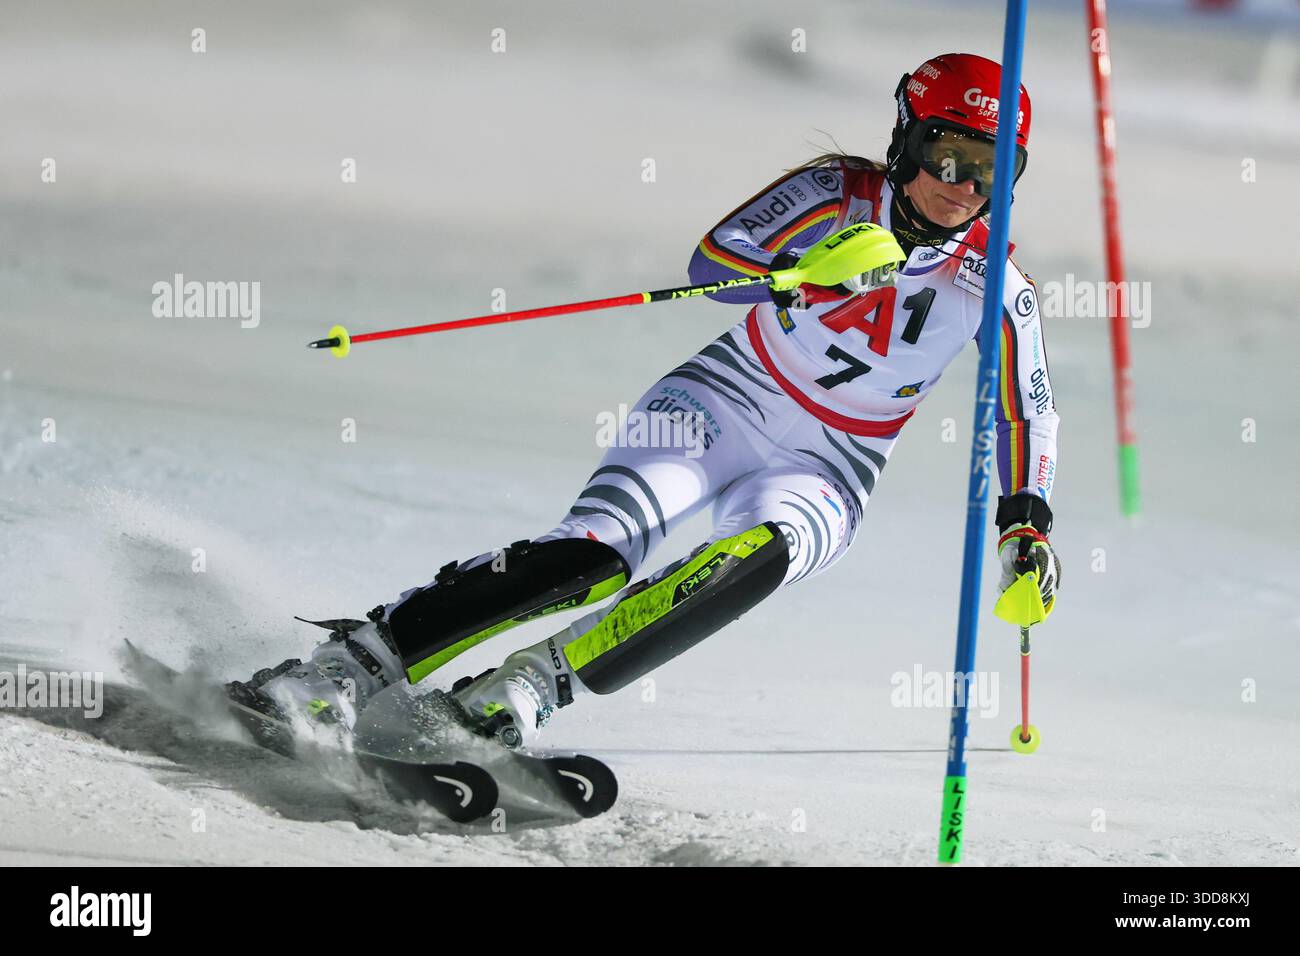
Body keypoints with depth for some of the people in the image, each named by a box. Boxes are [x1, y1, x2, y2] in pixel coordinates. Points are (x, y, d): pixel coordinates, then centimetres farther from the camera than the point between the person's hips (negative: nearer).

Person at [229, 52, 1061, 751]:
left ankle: (533, 686, -39)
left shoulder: (994, 287, -8)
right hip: (723, 404, -1)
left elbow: (1029, 411, 3)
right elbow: (711, 264, -21)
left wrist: (1028, 521, -11)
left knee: (758, 554, -37)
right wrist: (802, 272, -41)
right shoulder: (836, 194, -11)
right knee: (593, 555, -26)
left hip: (823, 473, 1)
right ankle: (351, 665, -24)